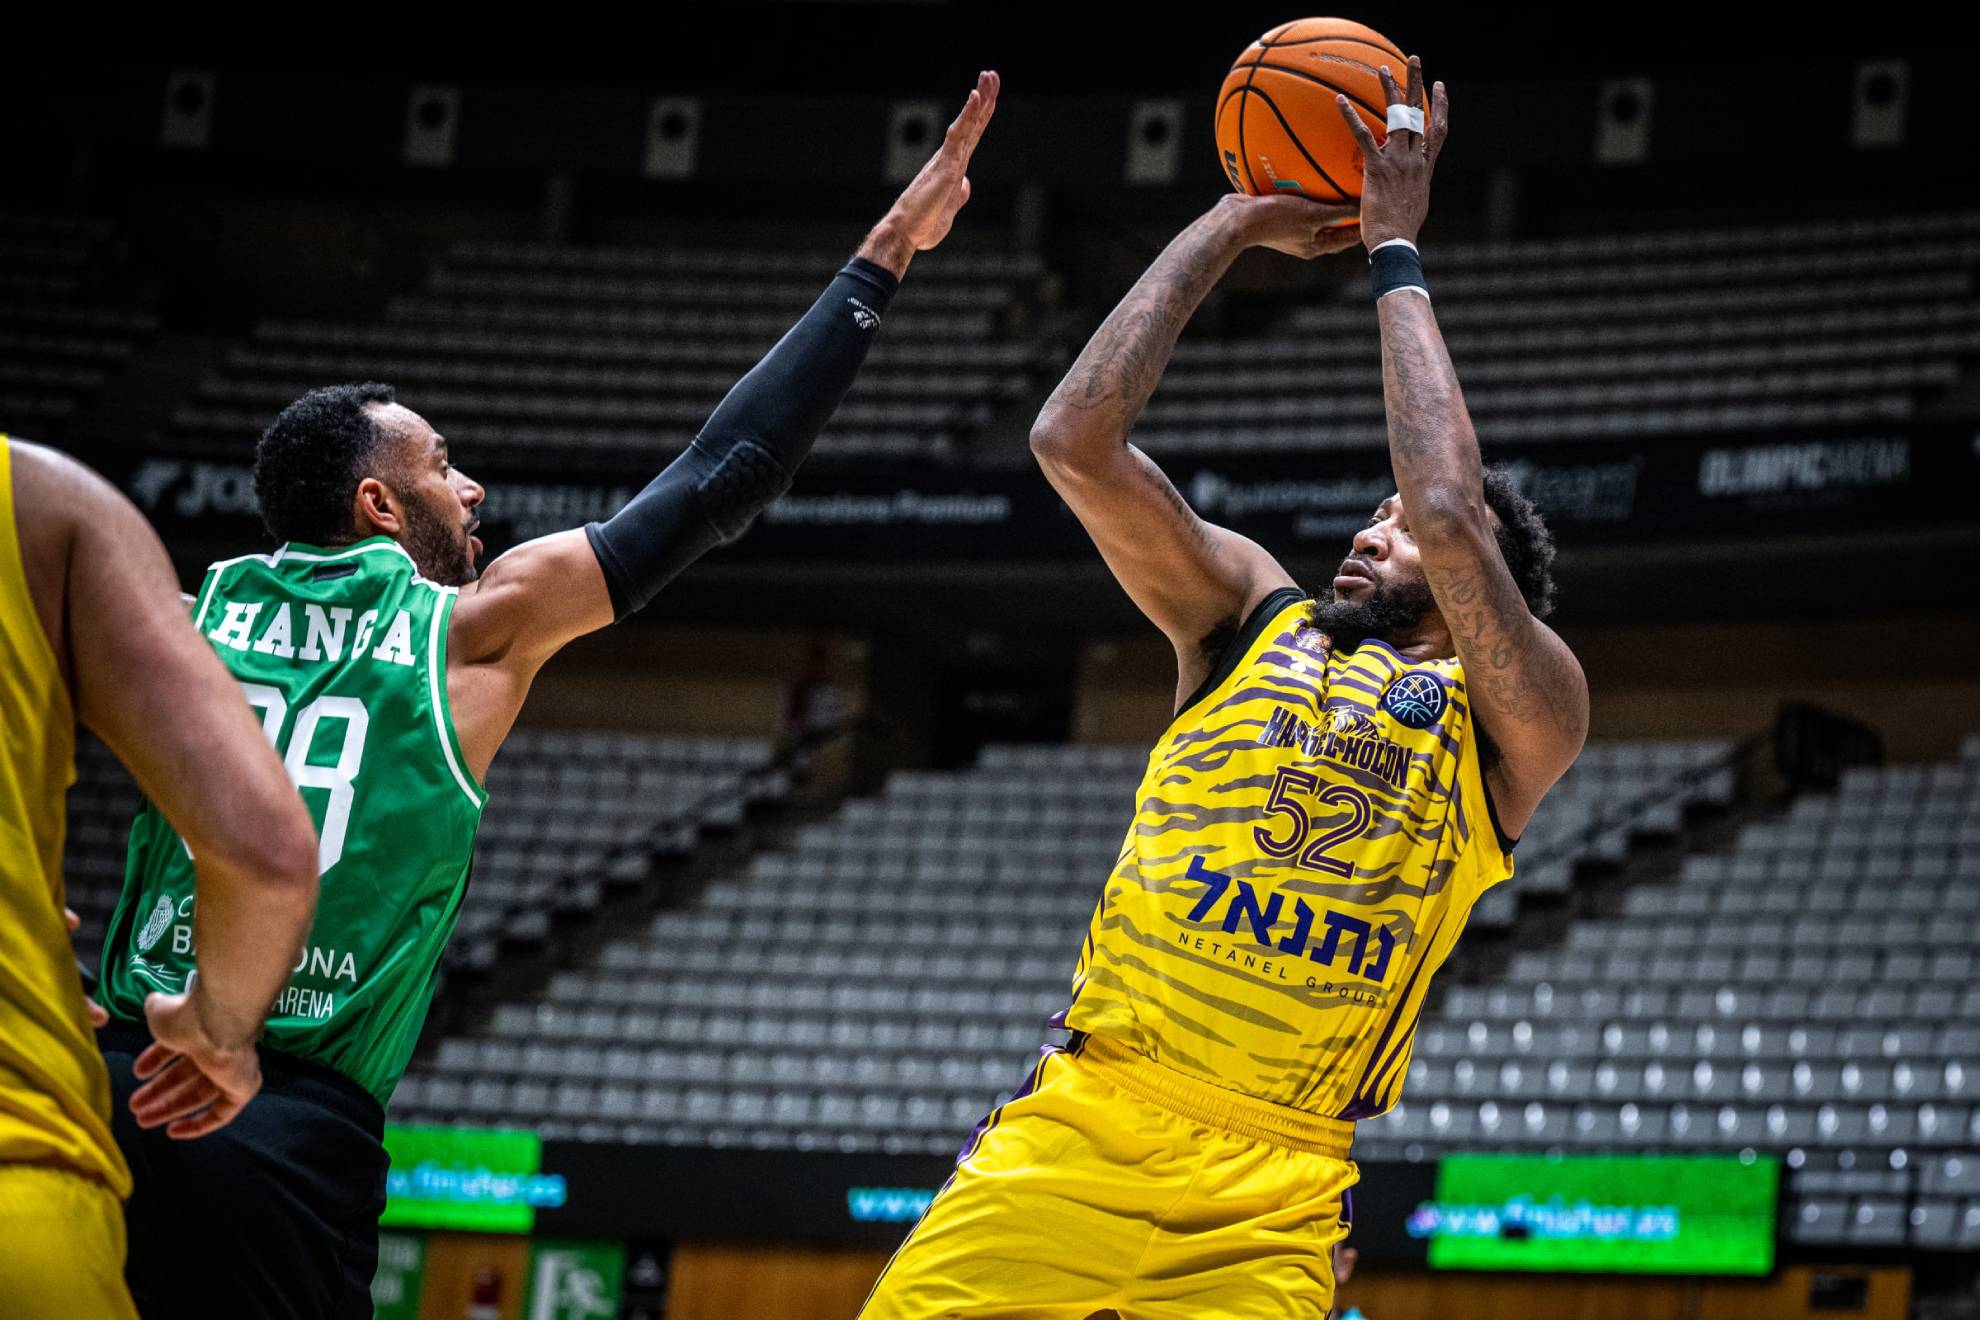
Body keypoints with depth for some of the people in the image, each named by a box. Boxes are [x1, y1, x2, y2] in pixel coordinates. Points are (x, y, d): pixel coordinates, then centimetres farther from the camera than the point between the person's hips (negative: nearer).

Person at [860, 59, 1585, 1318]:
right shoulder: (1253, 616, 18)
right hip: (1073, 1128, 2)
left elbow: (1449, 513, -12)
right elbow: (1074, 441, 6)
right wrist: (1232, 225, 9)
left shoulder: (1518, 720, 5)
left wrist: (1395, 252, -1)